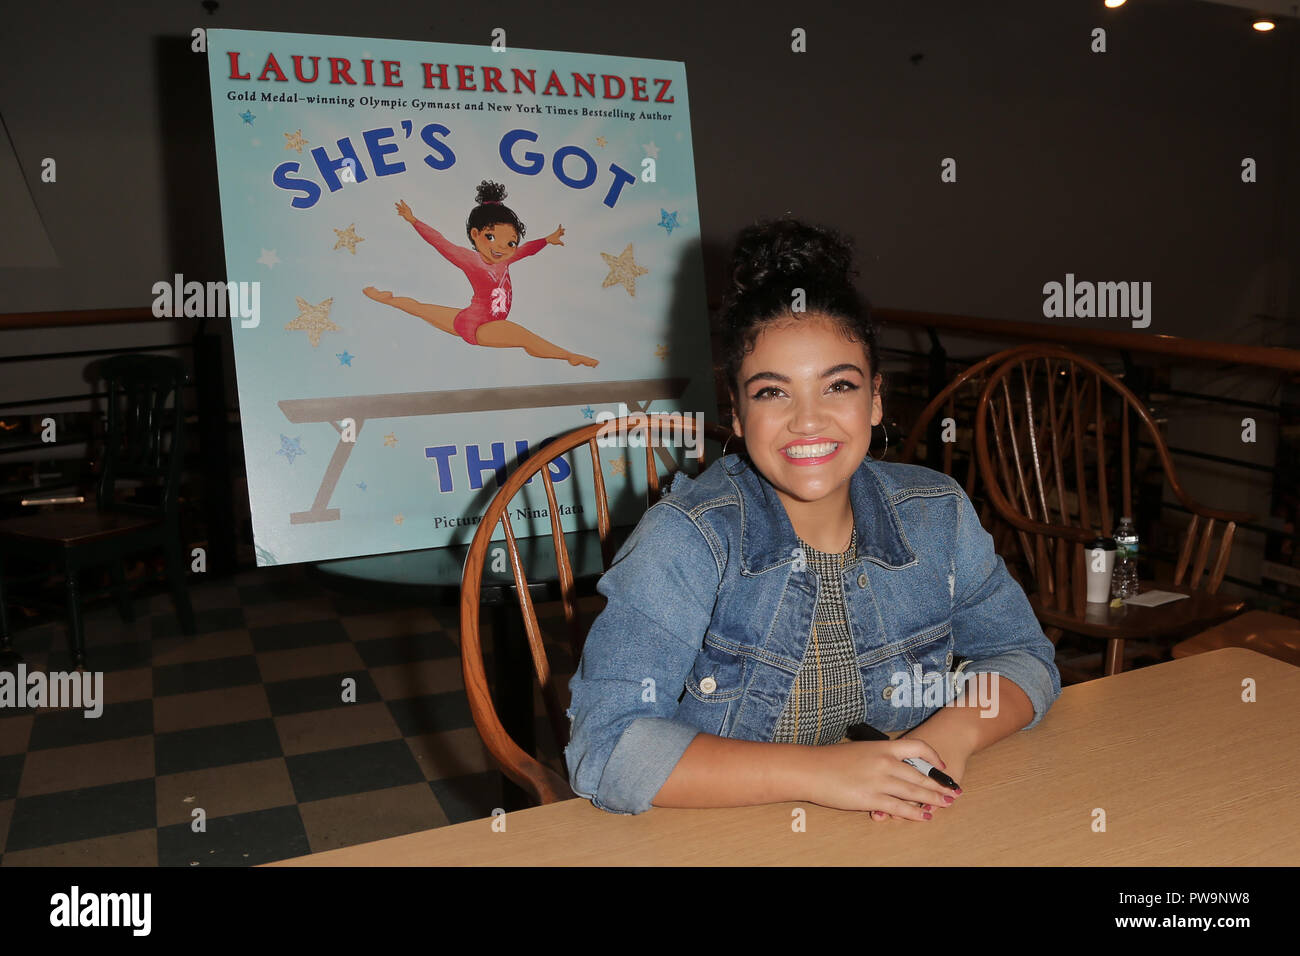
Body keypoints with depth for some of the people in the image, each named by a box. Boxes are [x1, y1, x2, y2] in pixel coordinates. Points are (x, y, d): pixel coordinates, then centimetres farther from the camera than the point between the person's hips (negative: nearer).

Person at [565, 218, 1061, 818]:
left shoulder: (937, 515, -2)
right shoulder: (687, 538, -16)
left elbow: (1022, 656, 7)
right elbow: (604, 749, -22)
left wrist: (956, 730, -15)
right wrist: (816, 771, -27)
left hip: (906, 833, 5)